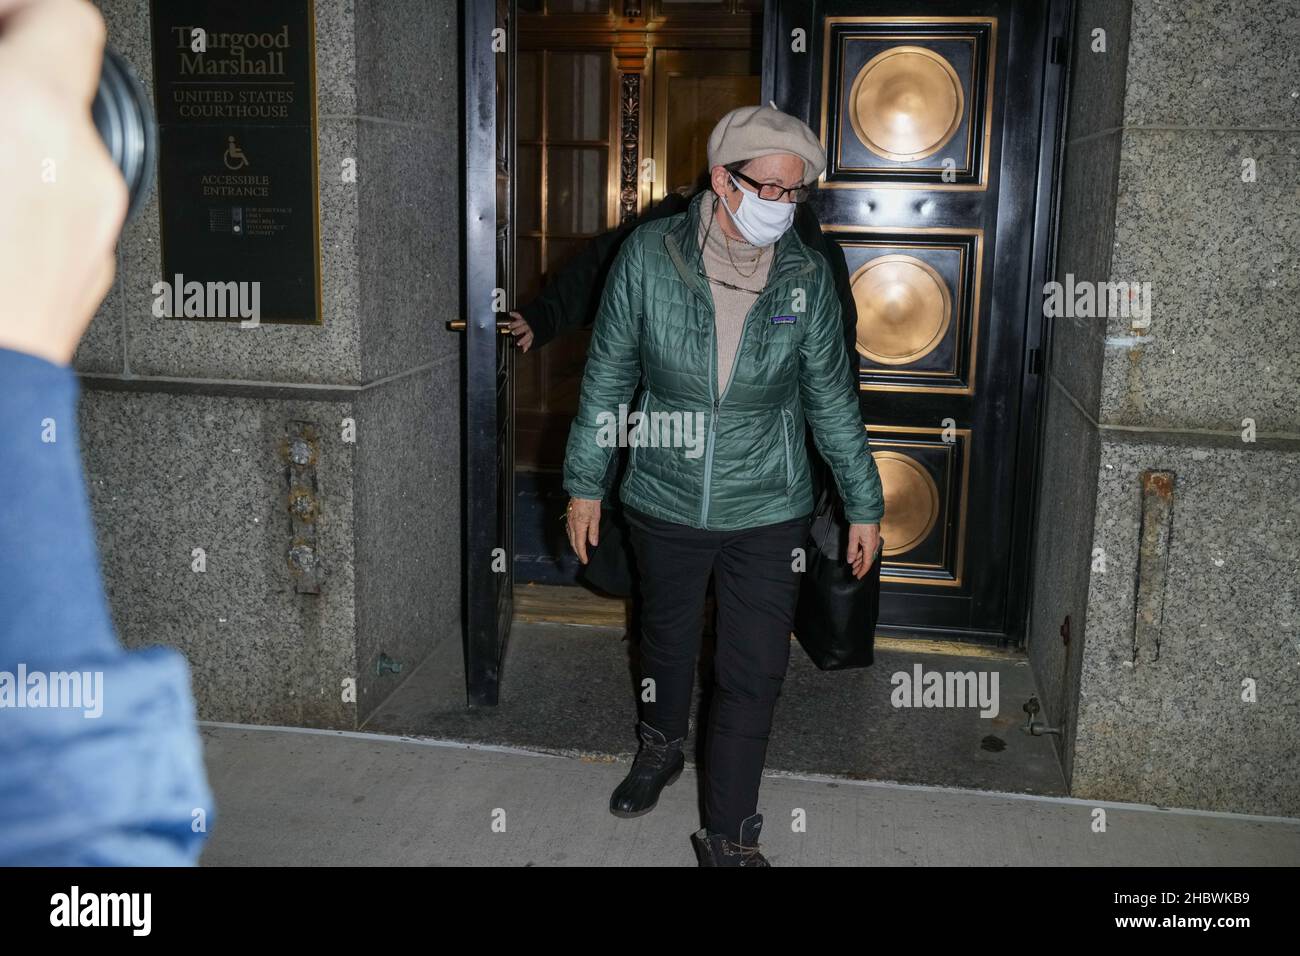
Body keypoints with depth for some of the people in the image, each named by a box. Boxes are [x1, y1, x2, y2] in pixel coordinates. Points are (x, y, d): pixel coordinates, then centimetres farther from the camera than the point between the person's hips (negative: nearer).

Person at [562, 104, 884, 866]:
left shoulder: (807, 276, -10)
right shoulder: (649, 257, -13)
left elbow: (833, 400, 0)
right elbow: (608, 376, -3)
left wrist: (864, 506, 4)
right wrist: (585, 484, 1)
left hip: (767, 512, 0)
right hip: (664, 503, 1)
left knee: (755, 677, 3)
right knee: (666, 640, 23)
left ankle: (729, 839, 21)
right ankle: (662, 748, 53)